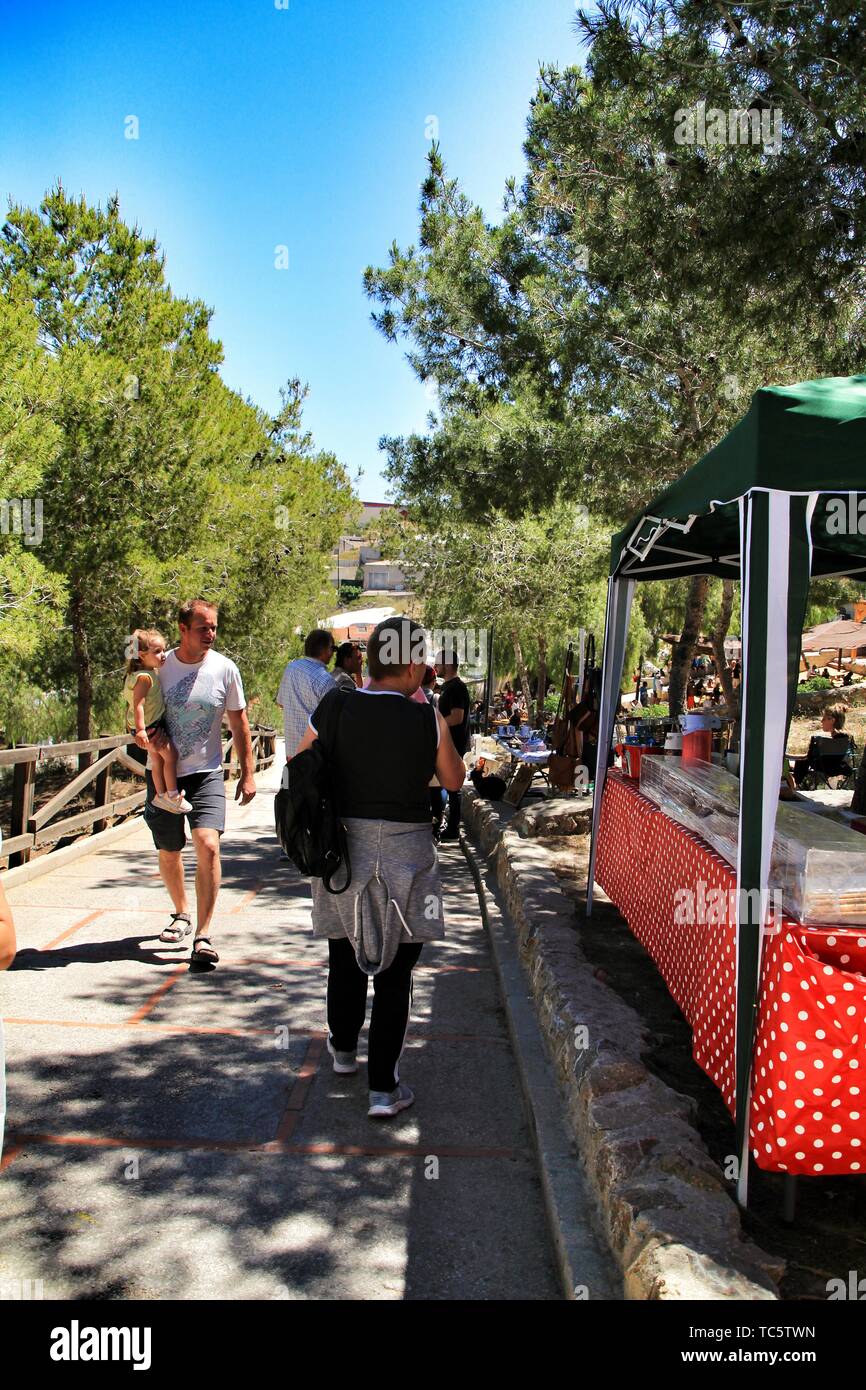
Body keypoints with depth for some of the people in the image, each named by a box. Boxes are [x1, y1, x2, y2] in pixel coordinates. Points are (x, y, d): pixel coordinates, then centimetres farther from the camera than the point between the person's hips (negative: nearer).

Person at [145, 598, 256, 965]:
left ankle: (203, 935, -11)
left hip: (206, 773, -1)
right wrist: (146, 735, -14)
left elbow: (239, 724, 5)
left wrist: (247, 774, 3)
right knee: (168, 851, 12)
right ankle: (181, 913, 38)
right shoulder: (159, 666, -3)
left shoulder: (224, 669, -4)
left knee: (208, 844, -18)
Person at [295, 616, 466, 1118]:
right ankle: (384, 1088, 14)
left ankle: (343, 1049, 44)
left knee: (345, 956, 22)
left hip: (342, 847, 3)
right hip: (405, 853, -3)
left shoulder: (333, 709, -9)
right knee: (396, 973, 9)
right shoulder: (428, 719, -13)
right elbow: (454, 780, 3)